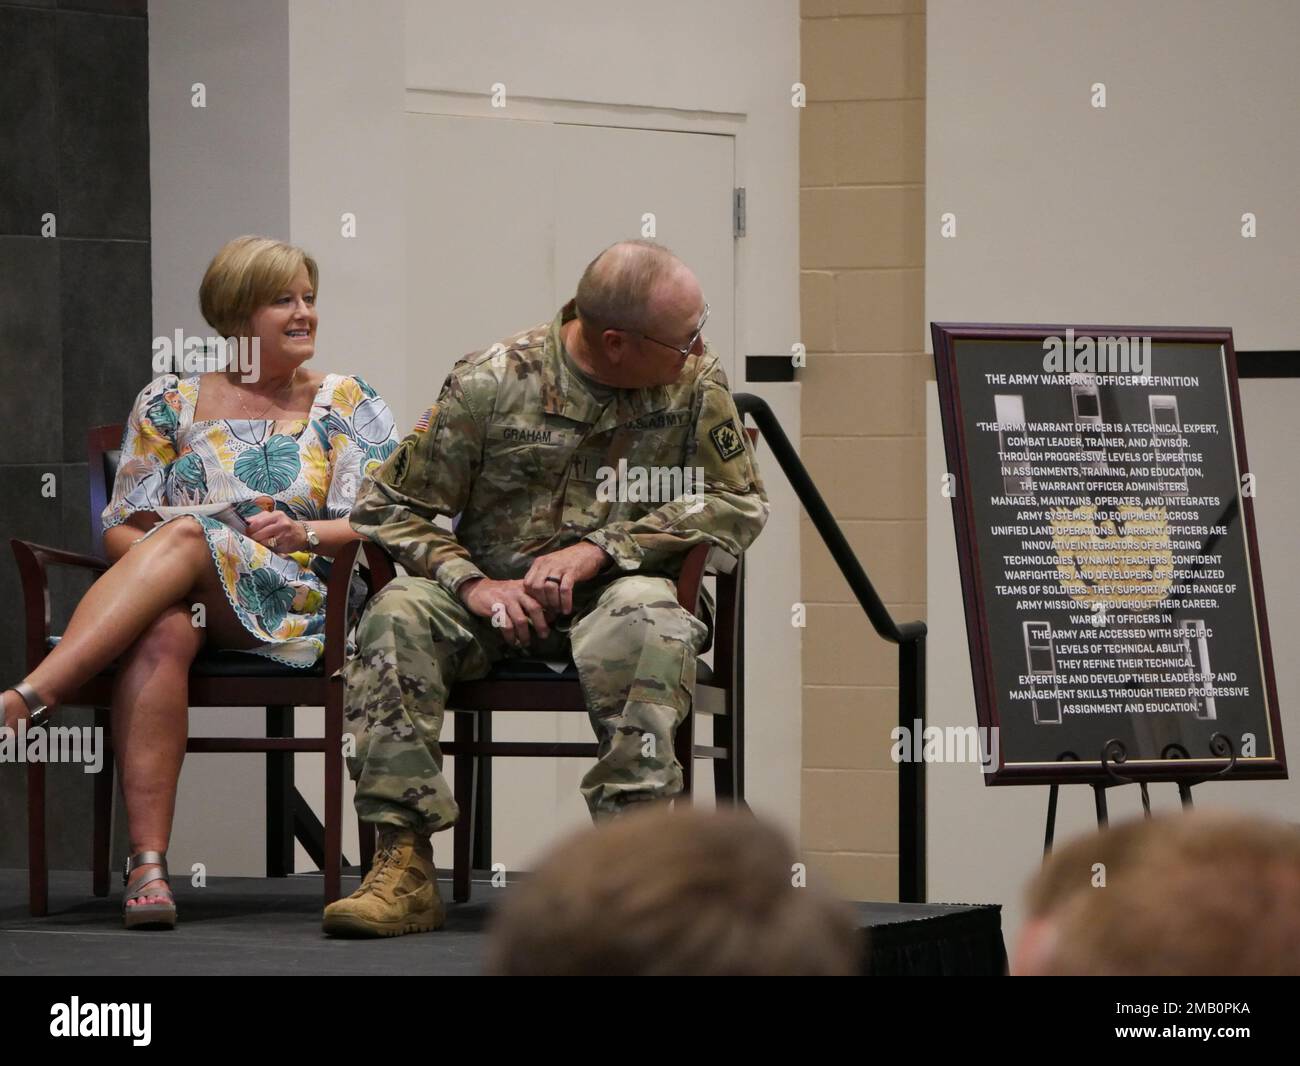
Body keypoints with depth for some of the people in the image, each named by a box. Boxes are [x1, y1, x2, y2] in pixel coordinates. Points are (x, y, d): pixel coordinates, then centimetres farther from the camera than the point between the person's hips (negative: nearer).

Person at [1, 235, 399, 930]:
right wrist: (151, 553, -10)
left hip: (295, 601, -1)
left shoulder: (346, 404, 14)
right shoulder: (170, 403, 18)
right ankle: (147, 864, -48)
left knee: (187, 537, -34)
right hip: (185, 599, 1)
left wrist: (305, 533, -18)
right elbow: (120, 529, 13)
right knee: (160, 633, -38)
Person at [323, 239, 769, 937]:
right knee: (397, 616, -29)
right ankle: (405, 865, -30)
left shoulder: (695, 379, 1)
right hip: (498, 597, 1)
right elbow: (387, 507, 1)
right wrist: (473, 584, -16)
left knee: (645, 618, -37)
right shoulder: (491, 382, -3)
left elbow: (740, 503, -5)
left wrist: (601, 549, -15)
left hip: (615, 590, -1)